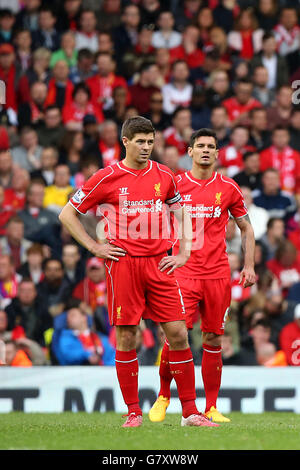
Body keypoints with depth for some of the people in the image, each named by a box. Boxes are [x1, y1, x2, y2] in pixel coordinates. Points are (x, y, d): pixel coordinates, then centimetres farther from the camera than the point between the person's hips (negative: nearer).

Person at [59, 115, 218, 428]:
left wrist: (183, 252, 11)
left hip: (159, 263, 3)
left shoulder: (164, 176, 8)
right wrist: (94, 247, -1)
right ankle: (134, 412, 9)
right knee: (126, 337, -1)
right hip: (123, 262, -3)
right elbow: (67, 215, 4)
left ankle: (190, 411, 2)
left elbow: (181, 212, 23)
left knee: (178, 332, -3)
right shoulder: (107, 178, -1)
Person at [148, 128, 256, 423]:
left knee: (213, 341, 3)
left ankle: (211, 408, 10)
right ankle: (163, 397, 9)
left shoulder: (228, 188, 6)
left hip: (218, 275, 2)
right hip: (184, 273, -2)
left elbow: (245, 227, 16)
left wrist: (249, 265, 7)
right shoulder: (175, 185, 2)